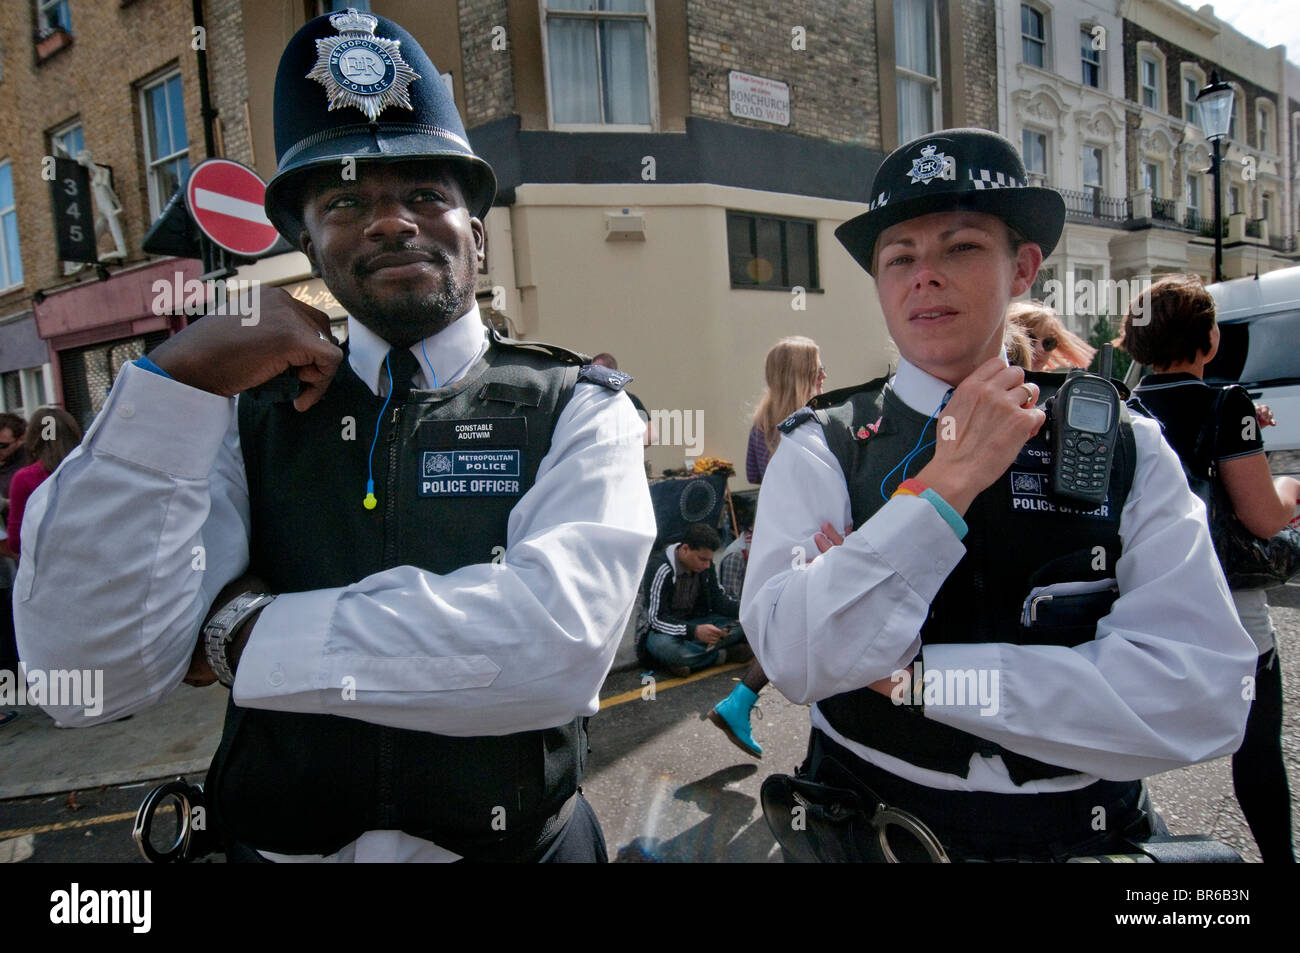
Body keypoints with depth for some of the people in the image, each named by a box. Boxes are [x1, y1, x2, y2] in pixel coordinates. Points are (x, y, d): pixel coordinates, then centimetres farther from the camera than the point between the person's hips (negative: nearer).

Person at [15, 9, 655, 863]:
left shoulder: (576, 410, -10)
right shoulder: (248, 418, -5)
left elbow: (560, 640, -27)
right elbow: (85, 676, -14)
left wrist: (244, 637, -18)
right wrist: (179, 375, -21)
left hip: (517, 843, -1)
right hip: (276, 843, 2)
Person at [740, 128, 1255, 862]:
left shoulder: (1126, 450, -3)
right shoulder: (823, 448, -6)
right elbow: (796, 660, -18)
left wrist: (916, 675, -16)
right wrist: (947, 483, -19)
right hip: (871, 834, 0)